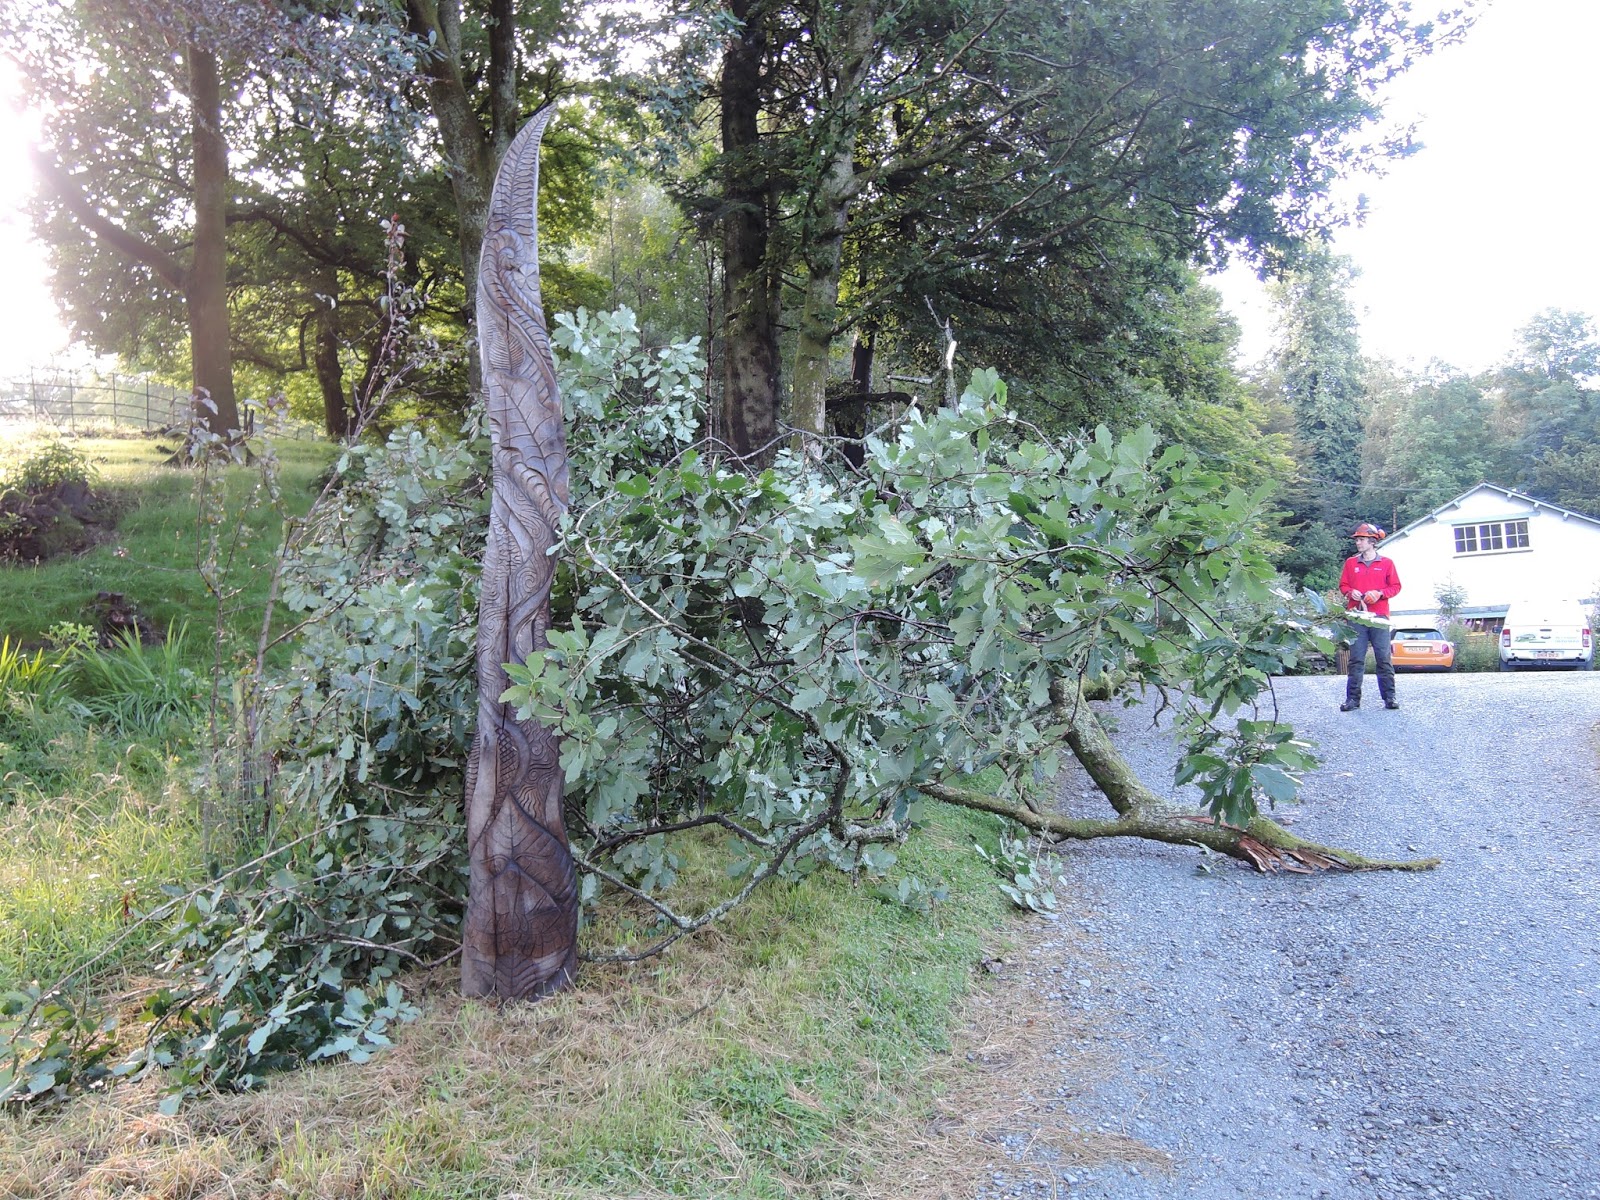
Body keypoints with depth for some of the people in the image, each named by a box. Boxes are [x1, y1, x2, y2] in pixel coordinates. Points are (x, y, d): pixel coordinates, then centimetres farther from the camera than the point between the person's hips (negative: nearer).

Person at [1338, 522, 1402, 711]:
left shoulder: (1386, 563, 7)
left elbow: (1395, 587, 7)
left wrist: (1380, 593, -10)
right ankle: (1353, 698, 0)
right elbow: (1343, 585, 15)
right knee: (1356, 658, -1)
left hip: (1379, 617, -1)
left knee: (1384, 658, -1)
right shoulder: (1350, 563, 12)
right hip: (1357, 616, 1)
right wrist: (1350, 592, -6)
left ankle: (1389, 696, 4)